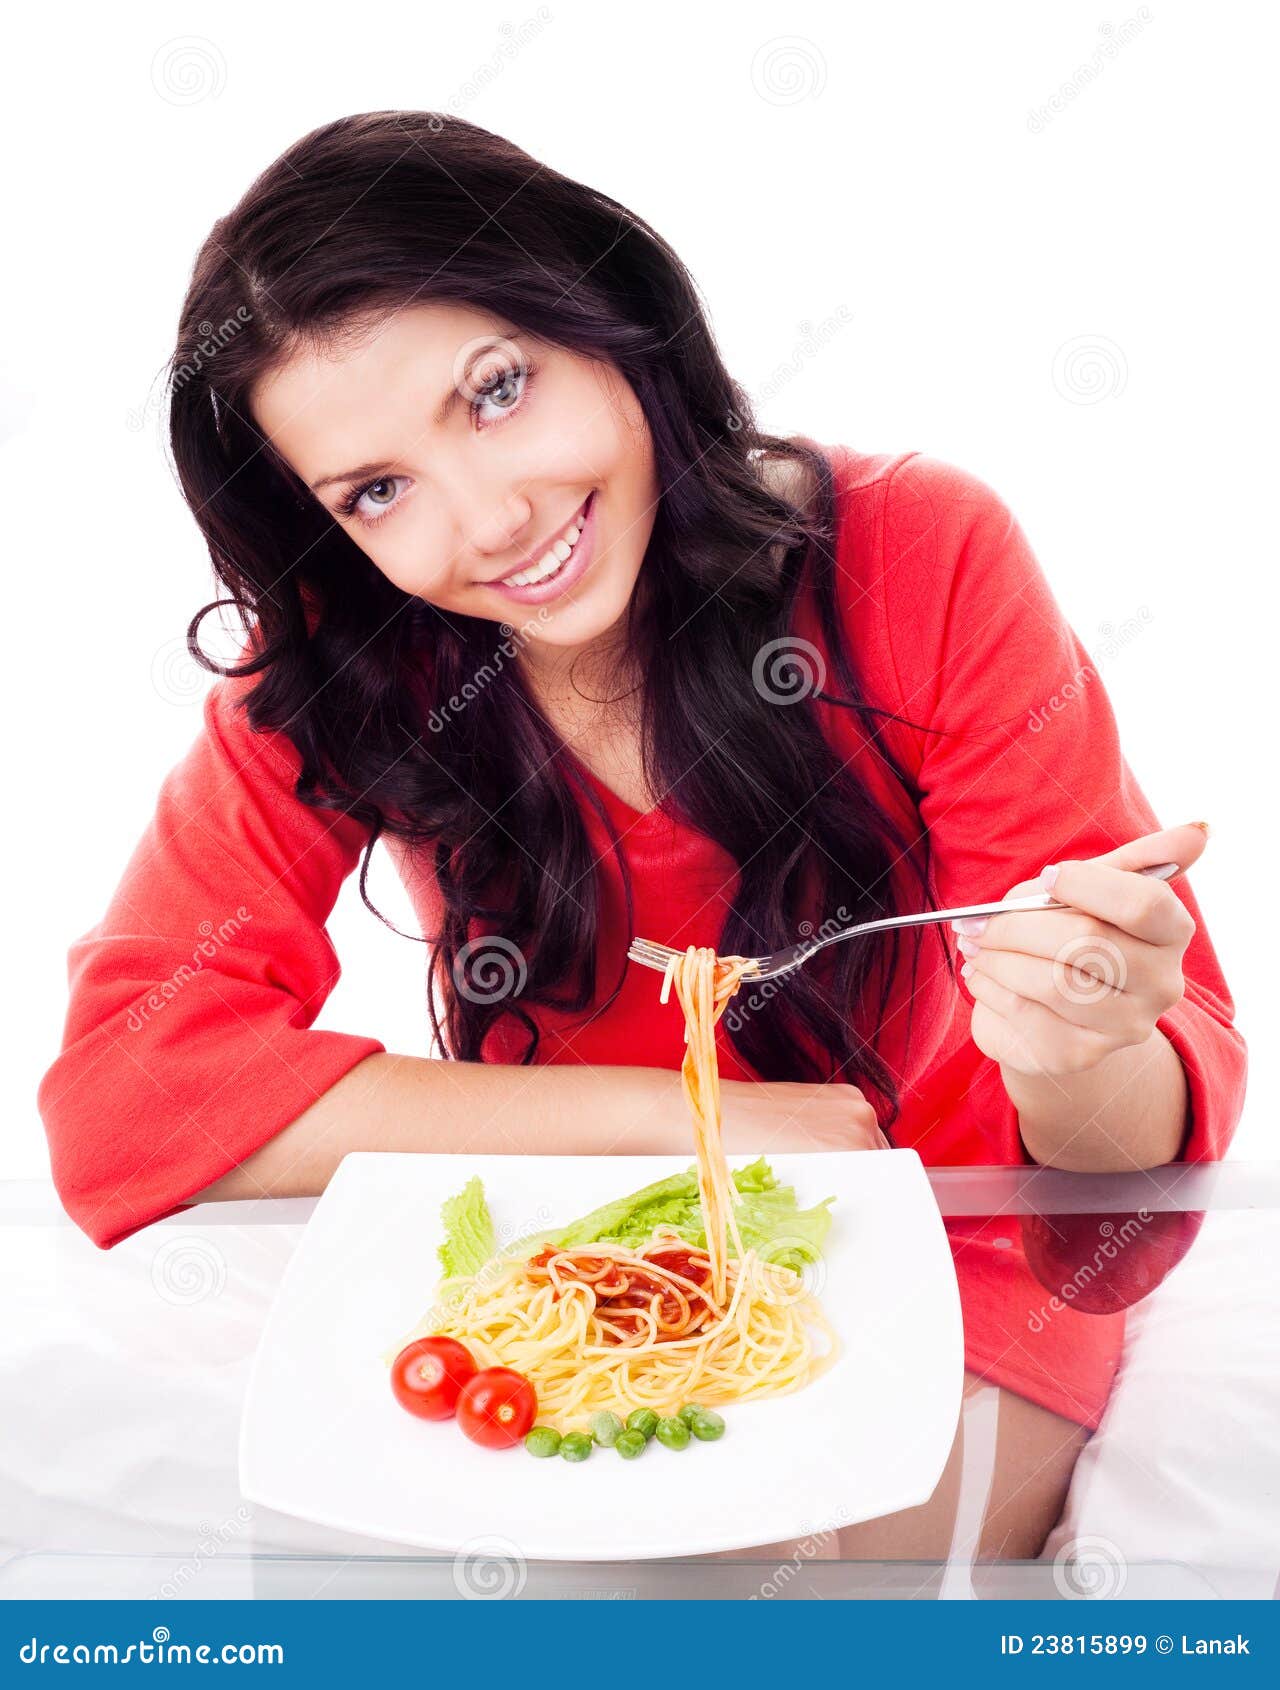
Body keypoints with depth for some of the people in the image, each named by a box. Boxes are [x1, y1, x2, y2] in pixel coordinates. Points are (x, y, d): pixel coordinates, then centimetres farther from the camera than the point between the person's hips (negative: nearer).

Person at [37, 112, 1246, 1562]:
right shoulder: (334, 665, -14)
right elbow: (120, 1104, -24)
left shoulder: (919, 556, -18)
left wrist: (1078, 1058, -41)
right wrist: (678, 1111, -26)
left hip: (945, 1263, -1)